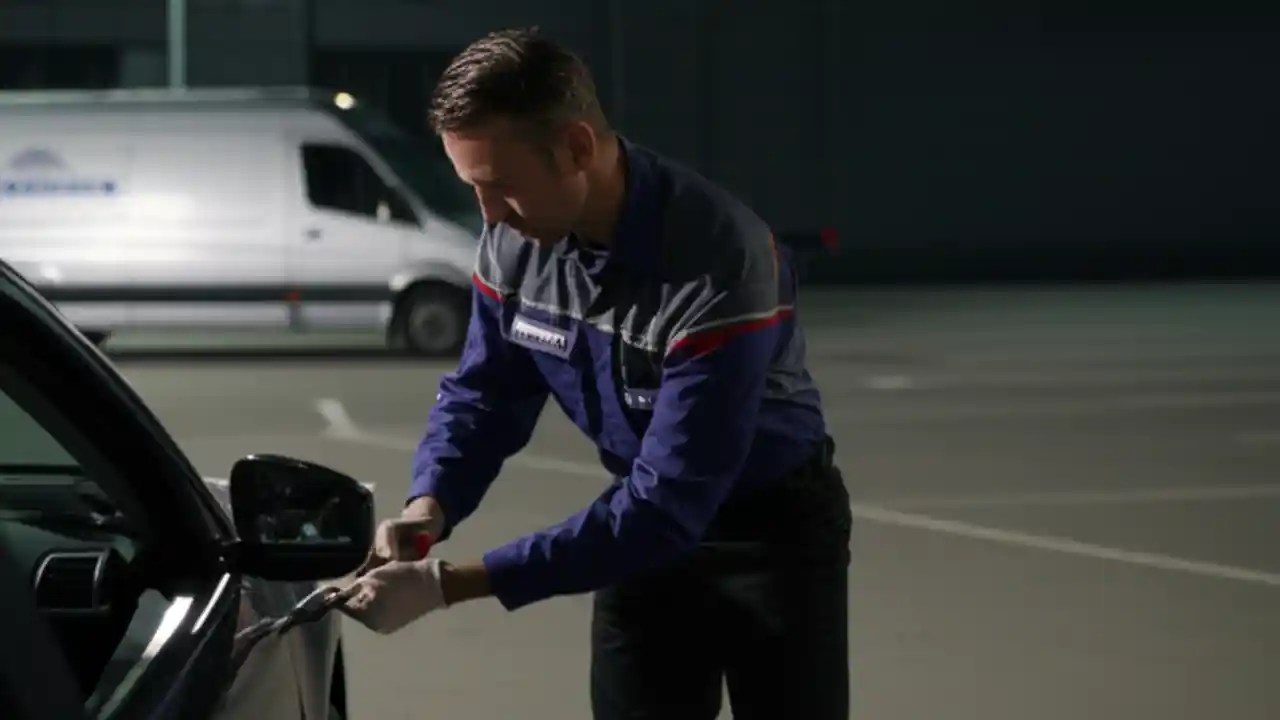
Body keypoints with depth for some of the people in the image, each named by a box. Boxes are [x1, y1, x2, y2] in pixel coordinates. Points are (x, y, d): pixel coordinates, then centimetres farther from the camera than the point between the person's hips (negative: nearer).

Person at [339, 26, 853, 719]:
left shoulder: (720, 264, -34)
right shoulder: (514, 244, -13)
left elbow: (665, 507, -36)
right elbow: (480, 394, 2)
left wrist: (447, 585, -37)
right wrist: (428, 509, -21)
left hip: (774, 532, -5)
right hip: (649, 529, 6)